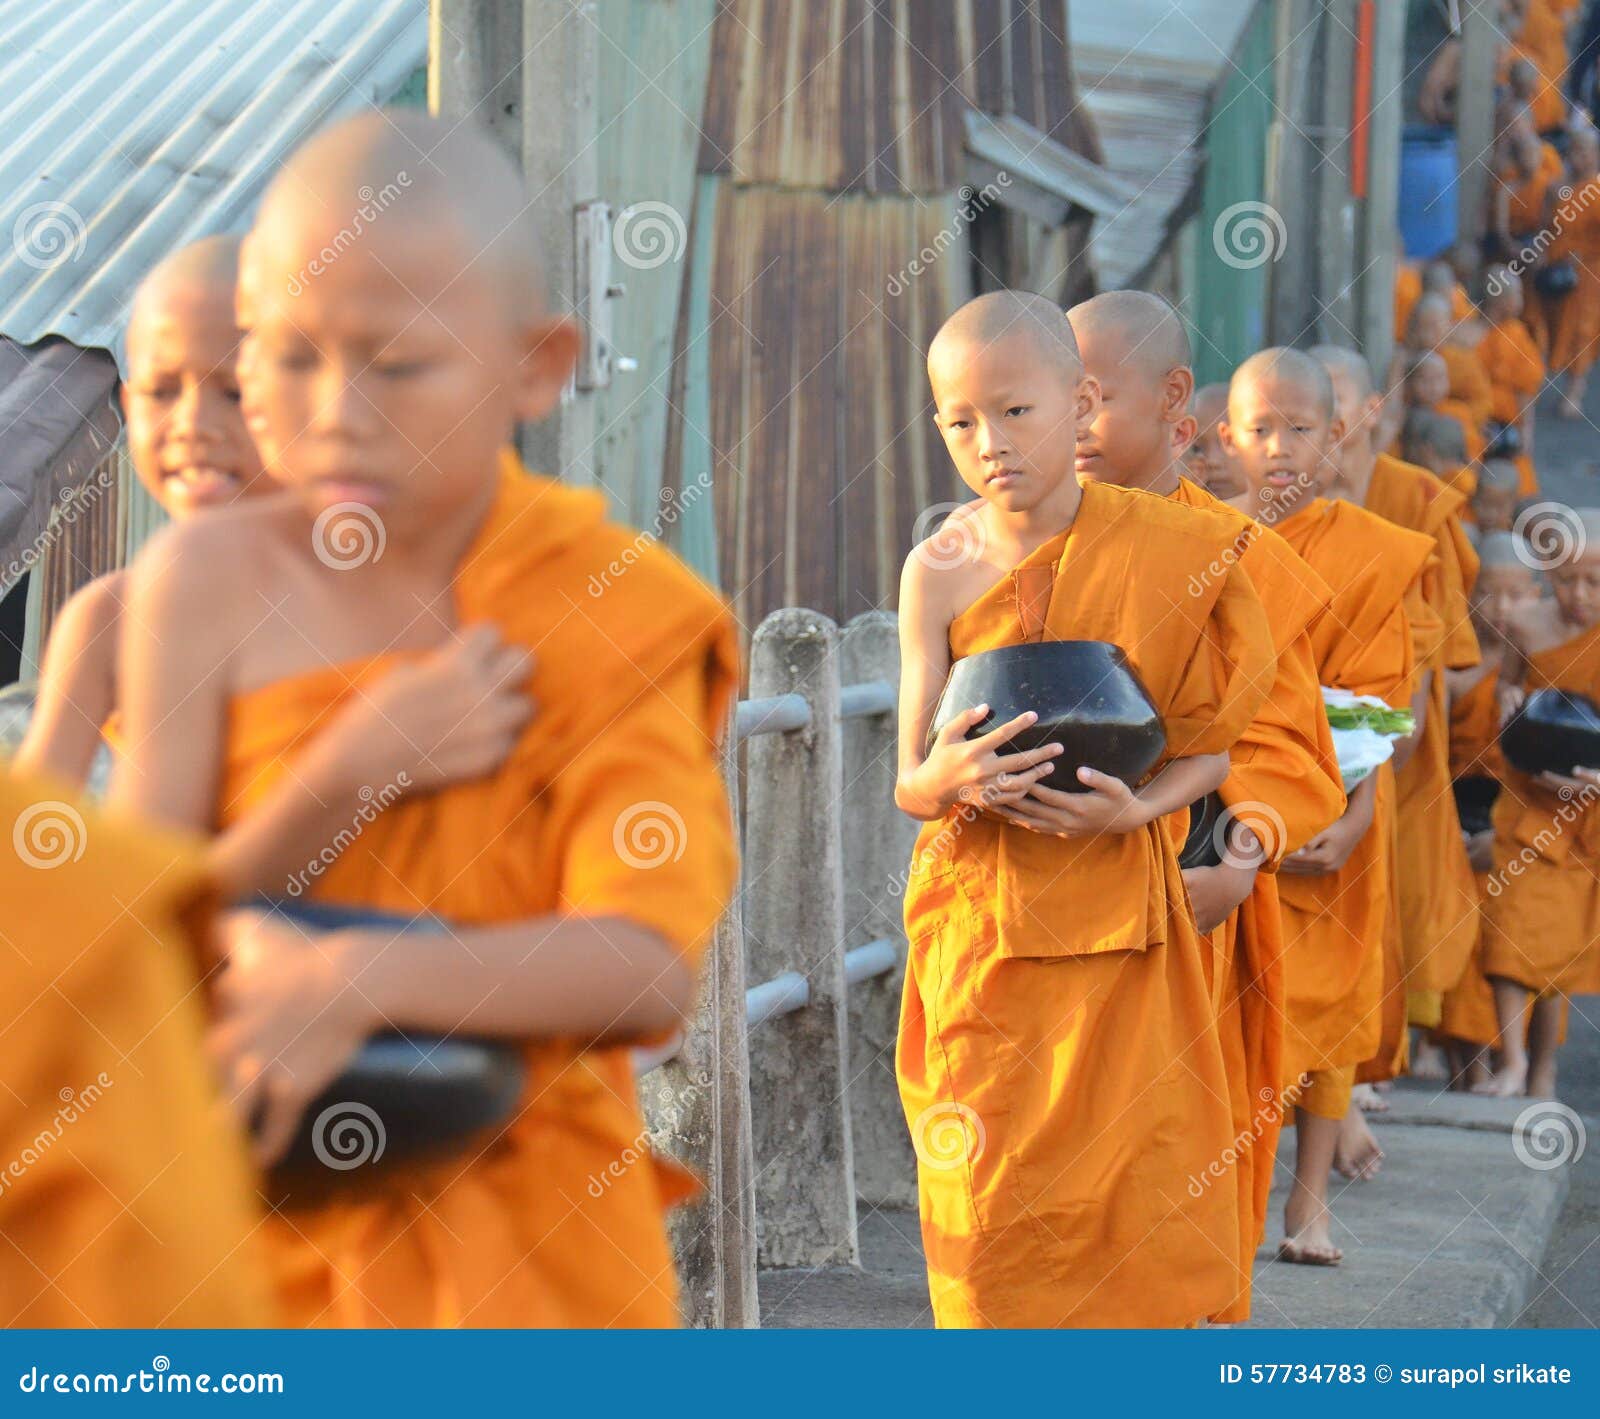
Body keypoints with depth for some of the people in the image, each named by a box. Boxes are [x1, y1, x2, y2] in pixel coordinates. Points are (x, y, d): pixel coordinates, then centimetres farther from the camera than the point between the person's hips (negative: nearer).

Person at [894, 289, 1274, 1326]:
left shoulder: (1167, 551, -4)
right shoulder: (940, 572, -4)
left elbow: (1210, 742, 1)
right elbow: (906, 782, -2)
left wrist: (1136, 806, -19)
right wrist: (945, 781, -25)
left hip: (1120, 906, 0)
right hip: (978, 915, 0)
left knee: (1143, 1194, 1)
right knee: (993, 1192, 1)